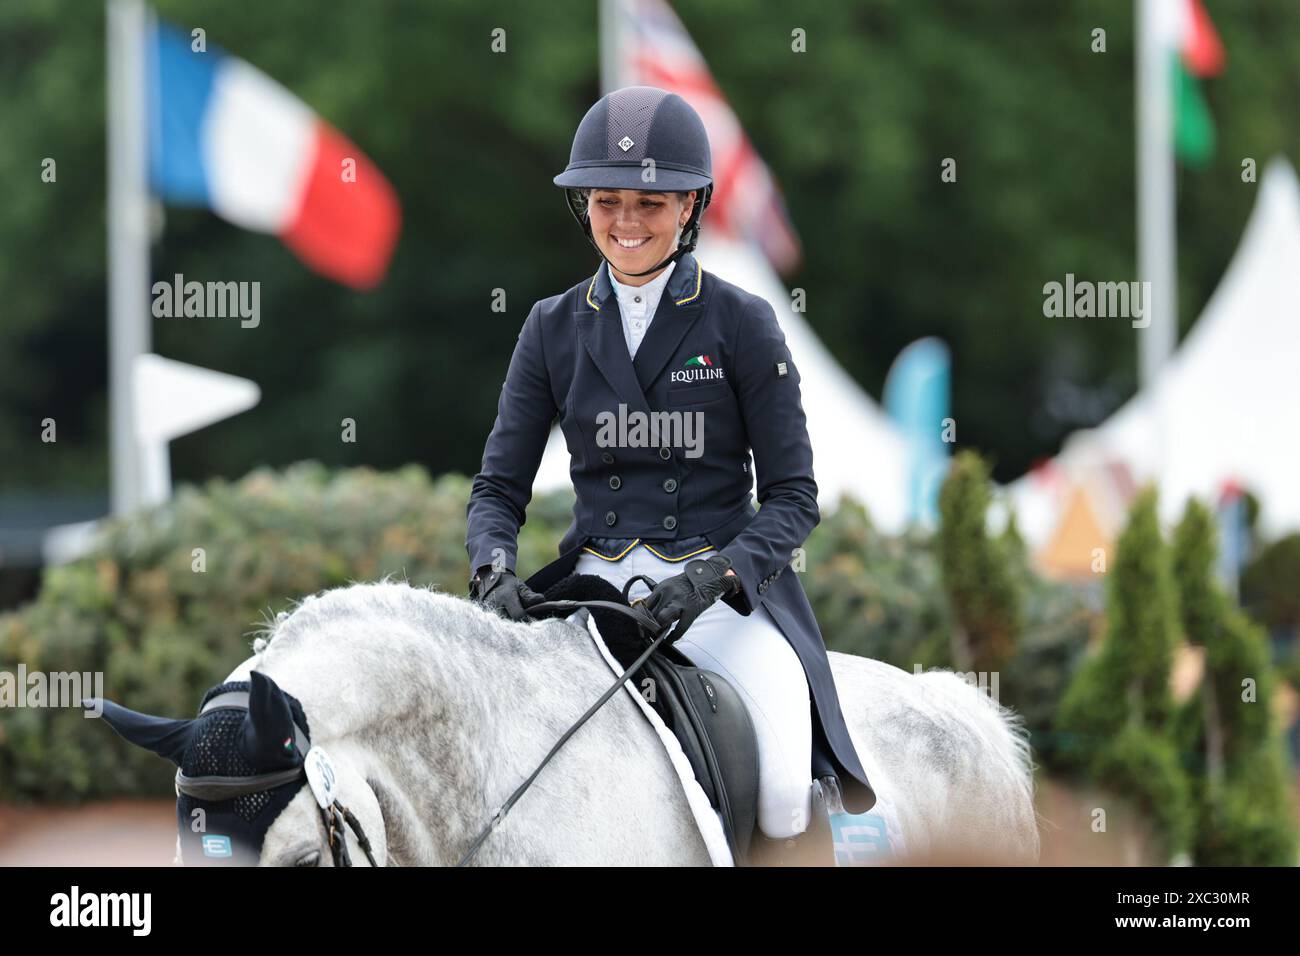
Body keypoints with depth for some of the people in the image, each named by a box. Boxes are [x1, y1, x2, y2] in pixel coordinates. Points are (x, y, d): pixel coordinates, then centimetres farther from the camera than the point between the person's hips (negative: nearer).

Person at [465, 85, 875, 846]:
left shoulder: (742, 325, 0)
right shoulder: (554, 329, 8)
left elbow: (793, 496, -2)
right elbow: (500, 486, 8)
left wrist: (713, 575, -20)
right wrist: (494, 571, -14)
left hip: (724, 586, -3)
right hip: (595, 579, 3)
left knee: (786, 808, -26)